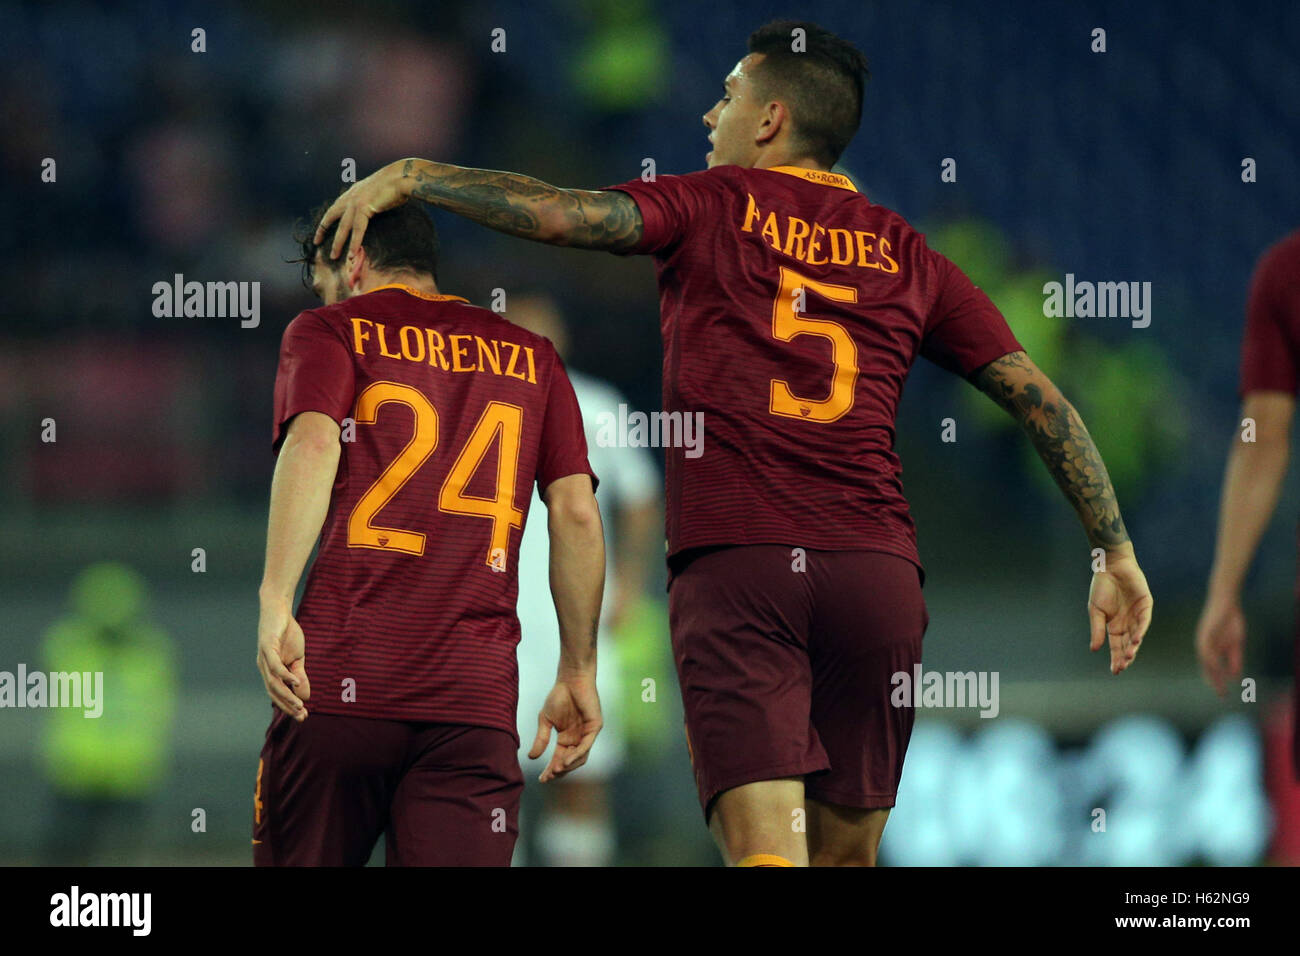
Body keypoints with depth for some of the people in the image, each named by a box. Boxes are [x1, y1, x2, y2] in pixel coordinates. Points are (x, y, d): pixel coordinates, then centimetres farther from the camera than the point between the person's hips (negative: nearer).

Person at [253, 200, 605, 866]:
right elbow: (576, 515, 12)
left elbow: (313, 444, -10)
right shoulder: (531, 356, 19)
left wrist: (275, 604, -19)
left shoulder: (328, 331, 9)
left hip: (340, 682, -2)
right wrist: (578, 672, 17)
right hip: (478, 697, 2)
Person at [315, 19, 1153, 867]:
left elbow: (558, 213, -7)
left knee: (765, 848, -14)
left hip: (733, 563, -4)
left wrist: (409, 177, 4)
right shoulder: (905, 255, 18)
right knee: (846, 856, 13)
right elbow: (1039, 397, 14)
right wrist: (1116, 551, 17)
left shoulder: (709, 208, 8)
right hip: (877, 569, 4)